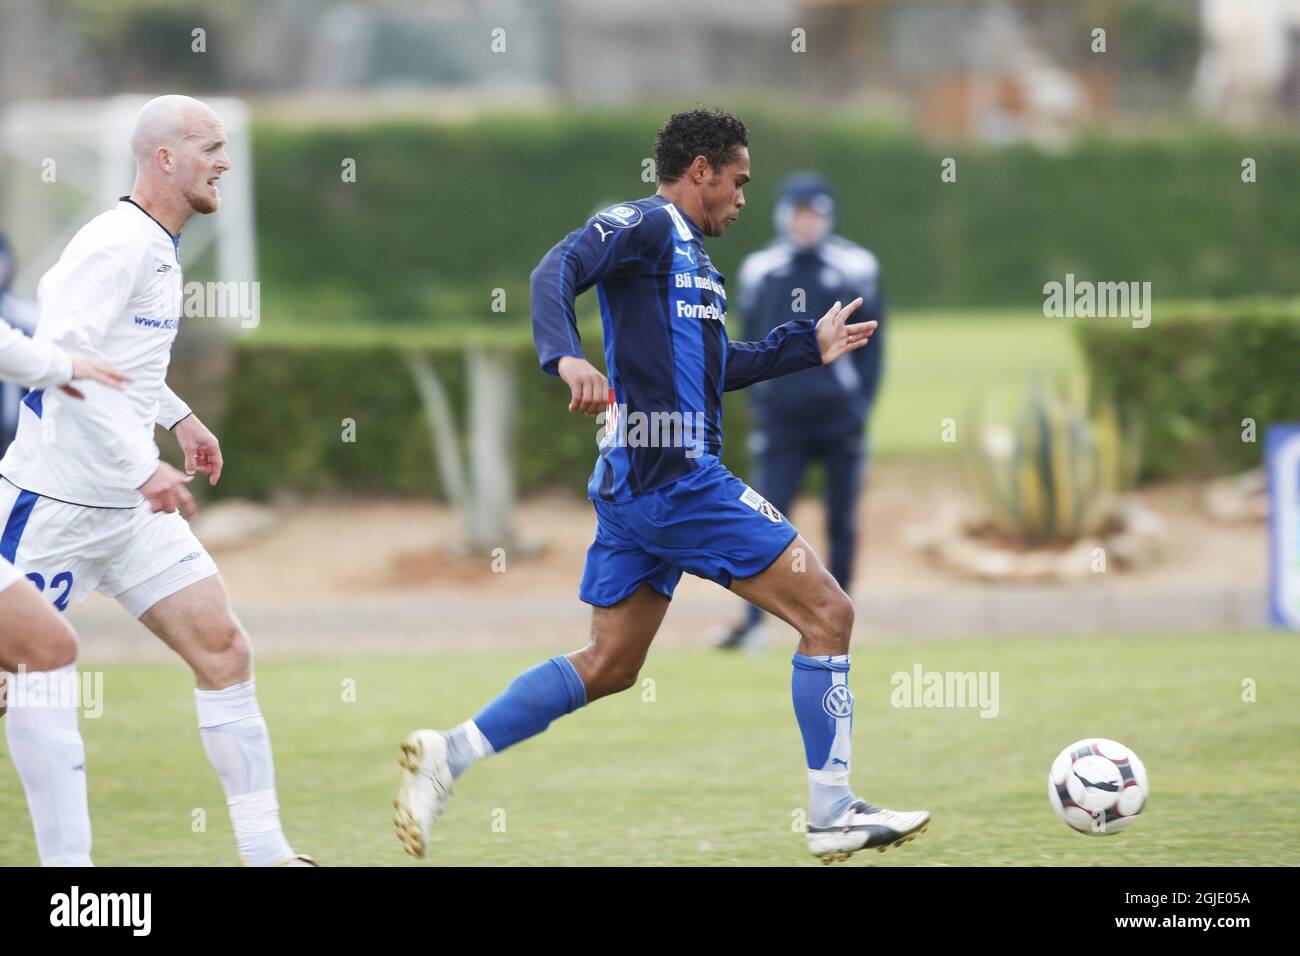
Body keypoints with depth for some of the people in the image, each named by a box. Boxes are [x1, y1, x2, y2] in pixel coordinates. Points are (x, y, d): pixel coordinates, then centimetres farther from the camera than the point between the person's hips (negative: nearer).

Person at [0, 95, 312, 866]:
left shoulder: (158, 248, 12)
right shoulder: (117, 244, -17)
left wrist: (178, 415, 23)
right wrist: (144, 469, -29)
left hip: (132, 510, 9)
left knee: (224, 650, 0)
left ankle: (266, 850, 0)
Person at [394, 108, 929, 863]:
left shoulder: (692, 254, 22)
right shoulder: (644, 226, -6)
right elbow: (557, 272, -22)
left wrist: (811, 346, 32)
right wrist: (566, 357, -40)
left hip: (636, 486, 10)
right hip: (675, 475, -10)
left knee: (610, 666, 12)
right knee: (828, 613, -5)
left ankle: (451, 752, 4)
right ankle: (834, 815, -3)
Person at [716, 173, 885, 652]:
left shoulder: (855, 267, -1)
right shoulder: (760, 270, 5)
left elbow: (872, 343, 3)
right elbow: (750, 343, 12)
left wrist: (860, 406, -5)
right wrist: (758, 407, 6)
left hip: (839, 416, -1)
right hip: (781, 418, 1)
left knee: (841, 524, 4)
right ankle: (753, 622, -11)